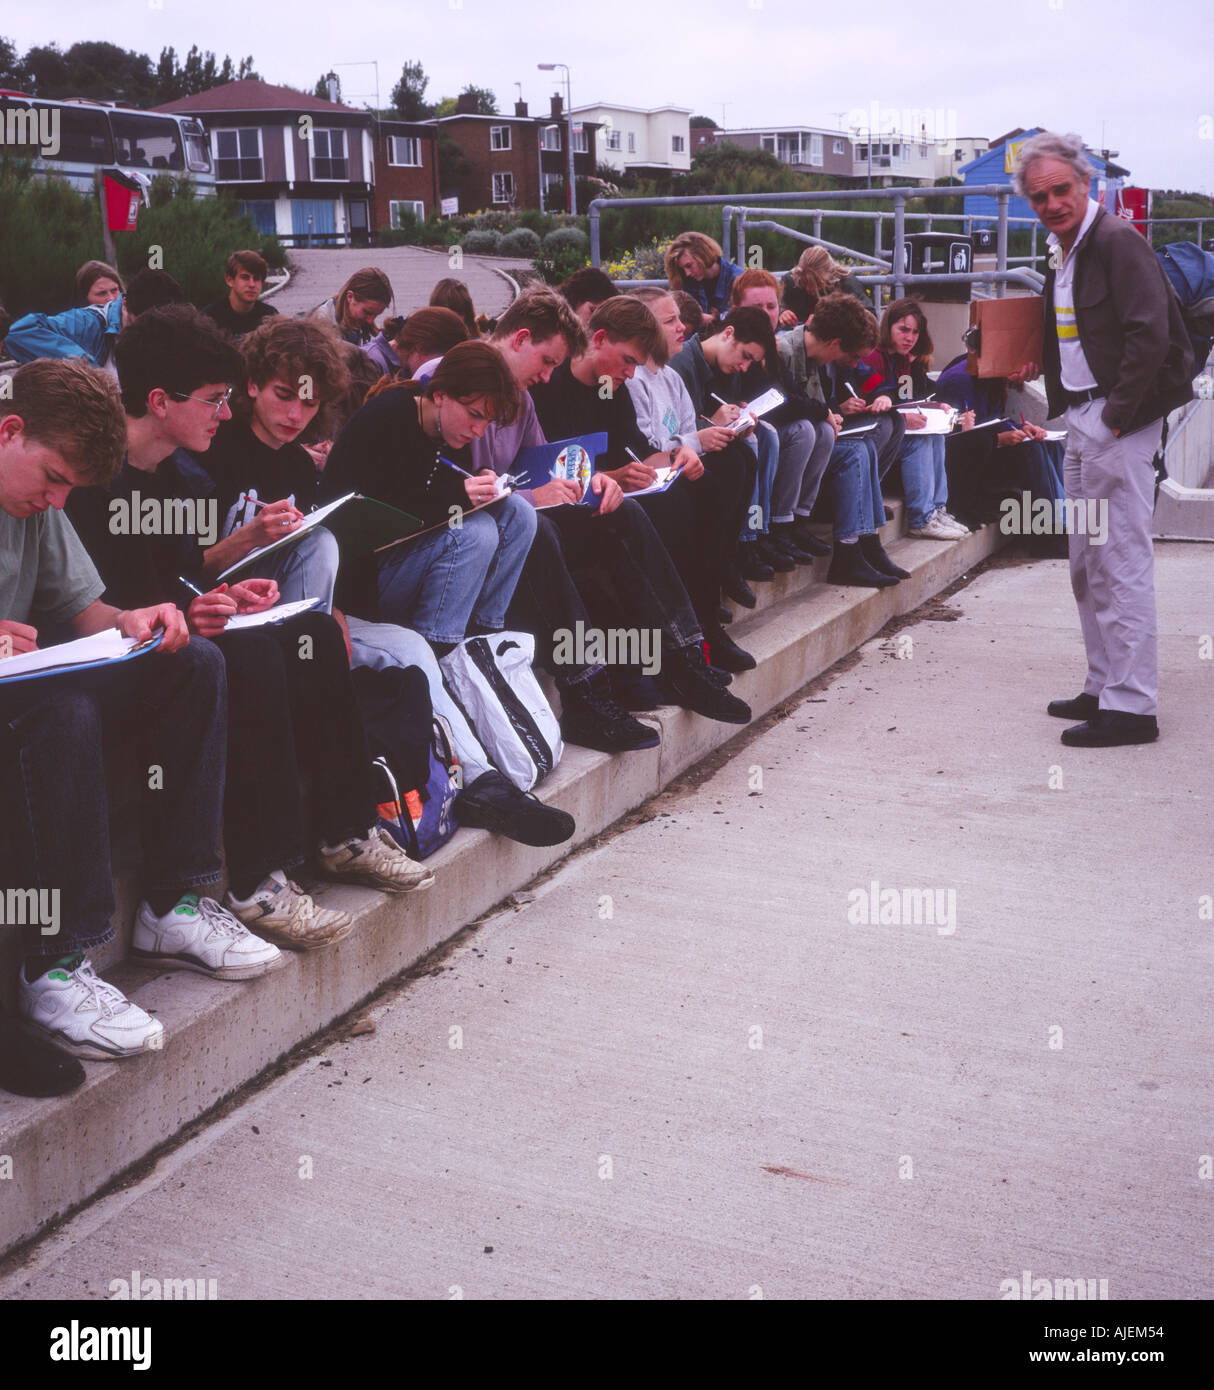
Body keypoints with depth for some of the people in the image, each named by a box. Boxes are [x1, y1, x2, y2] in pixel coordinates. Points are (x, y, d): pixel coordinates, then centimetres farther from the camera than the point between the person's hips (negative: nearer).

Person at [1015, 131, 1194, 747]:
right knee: (1087, 565, 14)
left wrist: (1118, 416, -19)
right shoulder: (1062, 254, 16)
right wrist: (1068, 413, 12)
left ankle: (1131, 707, -5)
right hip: (1081, 421, 10)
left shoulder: (1118, 243, -12)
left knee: (1121, 563, -9)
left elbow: (1150, 335, -20)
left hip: (1118, 424, -10)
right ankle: (1103, 688, 24)